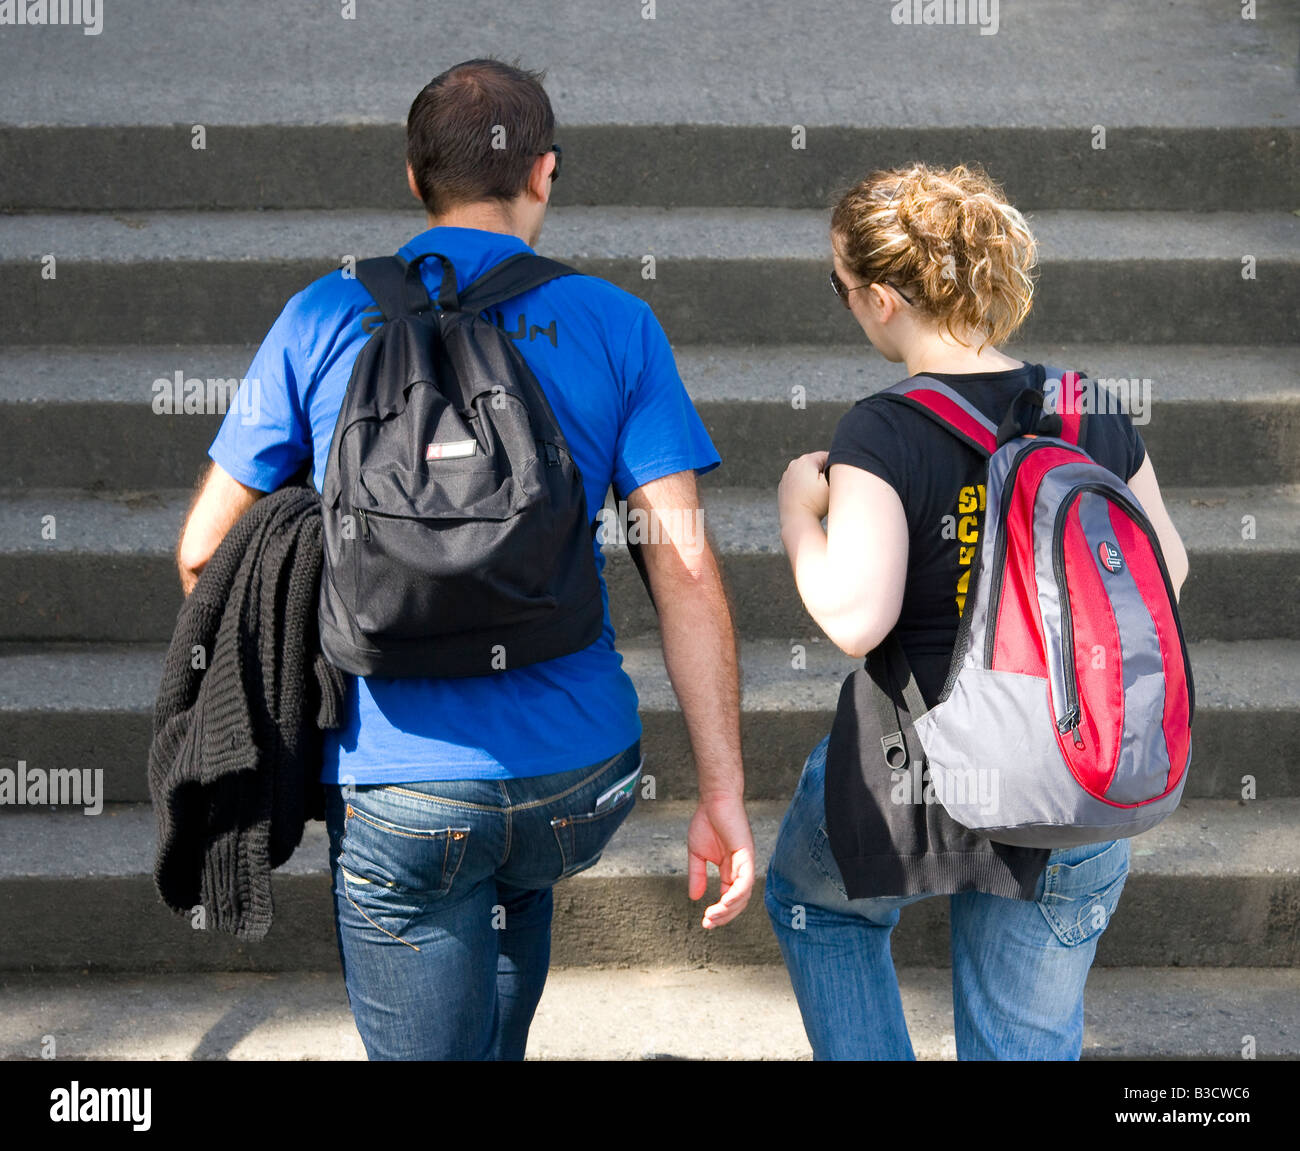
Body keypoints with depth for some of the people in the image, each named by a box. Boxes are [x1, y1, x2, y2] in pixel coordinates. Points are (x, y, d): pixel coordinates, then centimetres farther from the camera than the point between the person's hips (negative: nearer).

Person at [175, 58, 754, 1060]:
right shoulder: (618, 328, 1)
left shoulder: (323, 320, 1)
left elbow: (203, 555, 5)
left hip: (403, 793, -2)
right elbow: (684, 567, -6)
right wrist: (723, 791, -3)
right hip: (582, 785, 3)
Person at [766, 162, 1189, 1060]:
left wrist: (800, 508, -10)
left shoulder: (884, 433, -19)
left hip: (906, 785, -4)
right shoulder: (1091, 413, -3)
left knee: (818, 910, 31)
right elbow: (1165, 573, 8)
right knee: (1029, 1043, 17)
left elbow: (854, 618, -27)